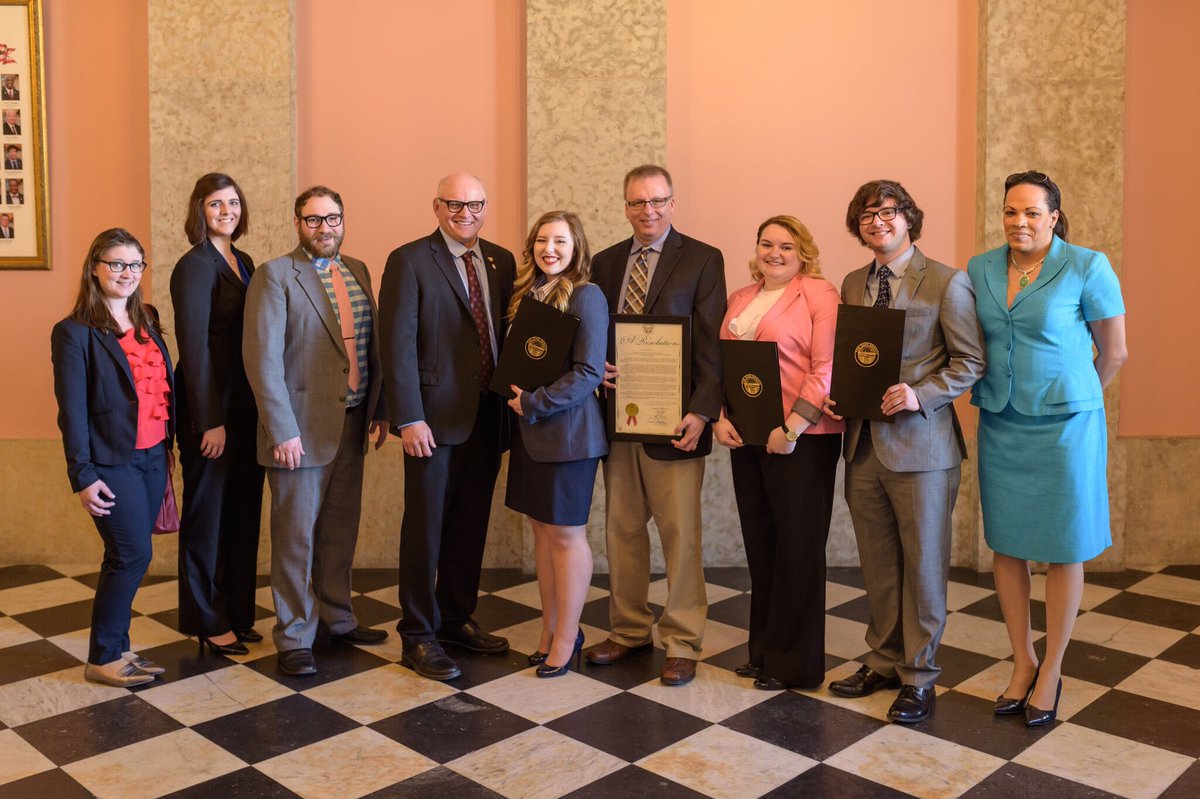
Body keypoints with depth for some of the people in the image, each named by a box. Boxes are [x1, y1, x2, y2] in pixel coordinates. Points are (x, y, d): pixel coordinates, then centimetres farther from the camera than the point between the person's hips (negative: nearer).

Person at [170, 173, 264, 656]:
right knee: (208, 512, 5)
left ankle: (237, 614, 27)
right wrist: (211, 420, -16)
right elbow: (193, 345, -15)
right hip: (212, 408, -7)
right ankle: (207, 622, 19)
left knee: (243, 512, 13)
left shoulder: (243, 263, 13)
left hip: (247, 407, 7)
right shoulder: (194, 266, -10)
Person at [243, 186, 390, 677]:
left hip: (352, 423, 6)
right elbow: (262, 357, -13)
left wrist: (379, 410, 6)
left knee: (340, 530, 16)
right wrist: (282, 431, -18)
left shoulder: (358, 271, 12)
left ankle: (335, 618, 32)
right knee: (296, 535, 4)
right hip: (301, 427, -6)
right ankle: (294, 637, 17)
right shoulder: (275, 276, -7)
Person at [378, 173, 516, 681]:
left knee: (471, 525, 14)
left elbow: (507, 333, 12)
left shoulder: (501, 261, 11)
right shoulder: (410, 261, -6)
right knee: (425, 529, 4)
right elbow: (398, 344, -11)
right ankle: (418, 636, 18)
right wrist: (409, 418, -16)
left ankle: (456, 619, 31)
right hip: (436, 418, -5)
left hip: (487, 416, 5)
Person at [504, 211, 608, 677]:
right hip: (529, 430, 7)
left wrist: (533, 403, -14)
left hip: (567, 428, -7)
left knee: (565, 533, 3)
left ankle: (566, 639, 17)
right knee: (541, 529, 13)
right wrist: (517, 400, 1)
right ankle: (550, 629, 26)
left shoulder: (586, 296, -10)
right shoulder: (527, 294, 10)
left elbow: (589, 373, -15)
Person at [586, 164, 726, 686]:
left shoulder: (702, 260, -1)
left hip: (673, 421, -4)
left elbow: (711, 344, -7)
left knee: (680, 534, 1)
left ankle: (681, 643, 15)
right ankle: (629, 630, 27)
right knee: (622, 529, 12)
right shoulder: (605, 263, 13)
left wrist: (702, 412, -16)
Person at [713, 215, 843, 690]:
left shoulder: (818, 294, -6)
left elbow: (828, 368, -14)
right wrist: (719, 418, 0)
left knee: (798, 548, 3)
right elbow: (721, 363, 14)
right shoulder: (739, 300, 15)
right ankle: (764, 651, 26)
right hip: (745, 438, 6)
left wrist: (792, 428, -18)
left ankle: (795, 664, 17)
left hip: (801, 440, -6)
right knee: (759, 544, 12)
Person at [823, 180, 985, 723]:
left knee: (923, 565, 6)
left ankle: (919, 677, 20)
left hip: (921, 446, -5)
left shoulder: (947, 283, -5)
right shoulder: (852, 285, 12)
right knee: (877, 565, 14)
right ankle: (884, 661, 29)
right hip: (863, 444, 5)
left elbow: (971, 361, -7)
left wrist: (920, 395, -20)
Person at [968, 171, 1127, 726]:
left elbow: (1114, 351, -1)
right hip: (1000, 427, 4)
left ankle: (1051, 672, 21)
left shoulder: (1087, 268, -8)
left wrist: (1070, 399, 8)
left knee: (1062, 549, 5)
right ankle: (1022, 663, 25)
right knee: (1006, 545, 9)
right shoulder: (980, 269, 3)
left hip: (1065, 427, -4)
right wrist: (992, 390, 9)